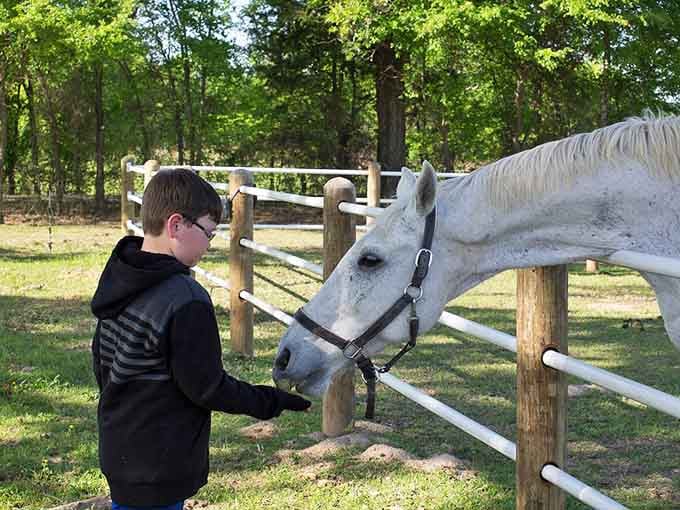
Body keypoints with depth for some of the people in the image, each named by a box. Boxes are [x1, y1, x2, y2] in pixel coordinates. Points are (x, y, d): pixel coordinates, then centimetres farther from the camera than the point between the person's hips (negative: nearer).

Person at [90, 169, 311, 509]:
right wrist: (275, 401, -8)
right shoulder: (186, 301, -24)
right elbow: (208, 388, -19)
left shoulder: (117, 280, 3)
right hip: (158, 468, -8)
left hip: (117, 452, 9)